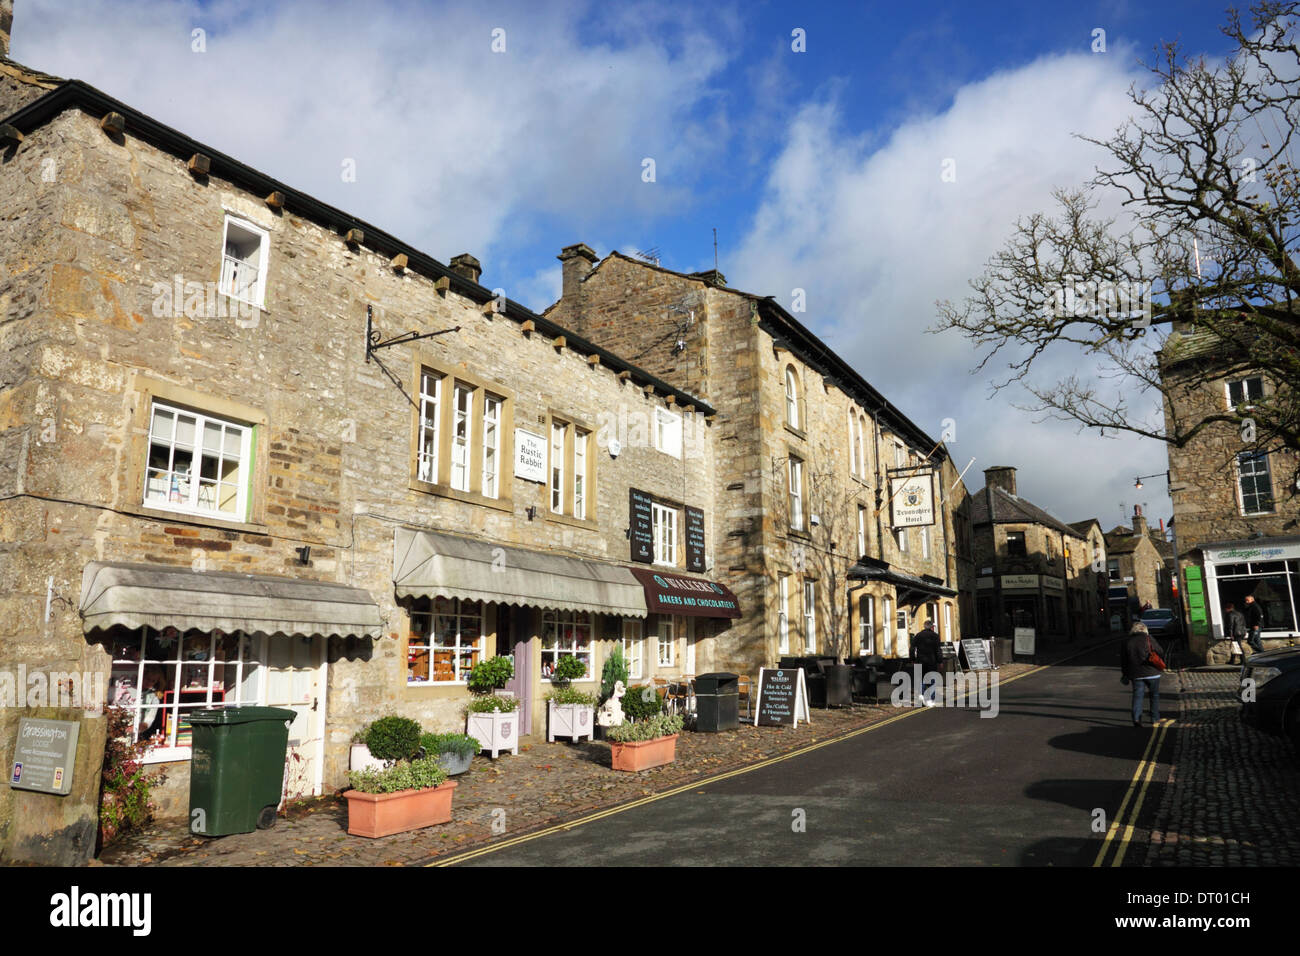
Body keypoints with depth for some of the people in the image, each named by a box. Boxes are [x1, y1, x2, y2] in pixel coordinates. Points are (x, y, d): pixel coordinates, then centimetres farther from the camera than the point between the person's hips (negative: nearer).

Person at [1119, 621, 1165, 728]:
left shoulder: (1125, 642, 4)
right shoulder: (1148, 638, -3)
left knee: (1137, 696, 3)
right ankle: (1155, 718, 19)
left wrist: (1125, 674, 15)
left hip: (1136, 674, 1)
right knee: (1155, 695, 15)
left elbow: (1123, 661, 6)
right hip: (1152, 672, -1)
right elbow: (1161, 652, 0)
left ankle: (1136, 718, -13)